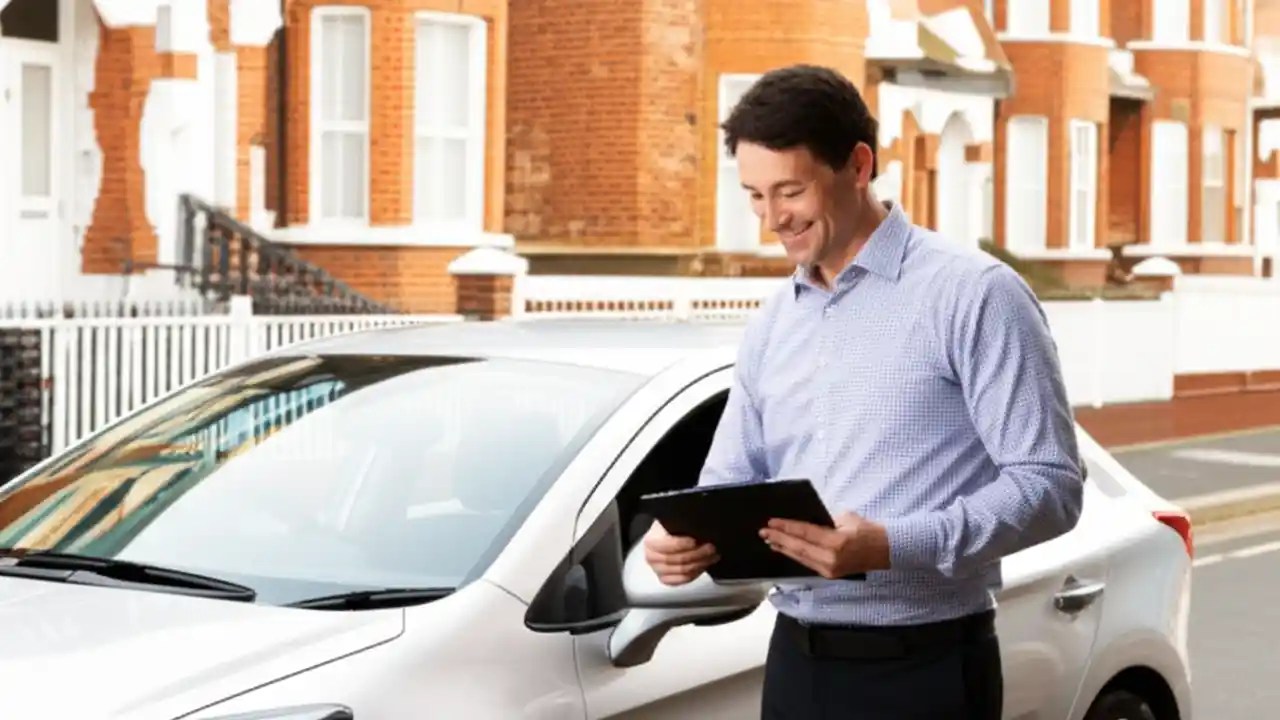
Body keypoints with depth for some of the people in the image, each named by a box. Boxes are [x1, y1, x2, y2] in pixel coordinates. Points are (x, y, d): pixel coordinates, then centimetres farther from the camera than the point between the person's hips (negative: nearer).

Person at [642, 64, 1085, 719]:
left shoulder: (973, 294, -9)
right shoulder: (771, 324, 12)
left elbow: (1049, 483, -15)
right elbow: (728, 482, 16)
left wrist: (890, 546, -26)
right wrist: (681, 536, -7)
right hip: (794, 663, 6)